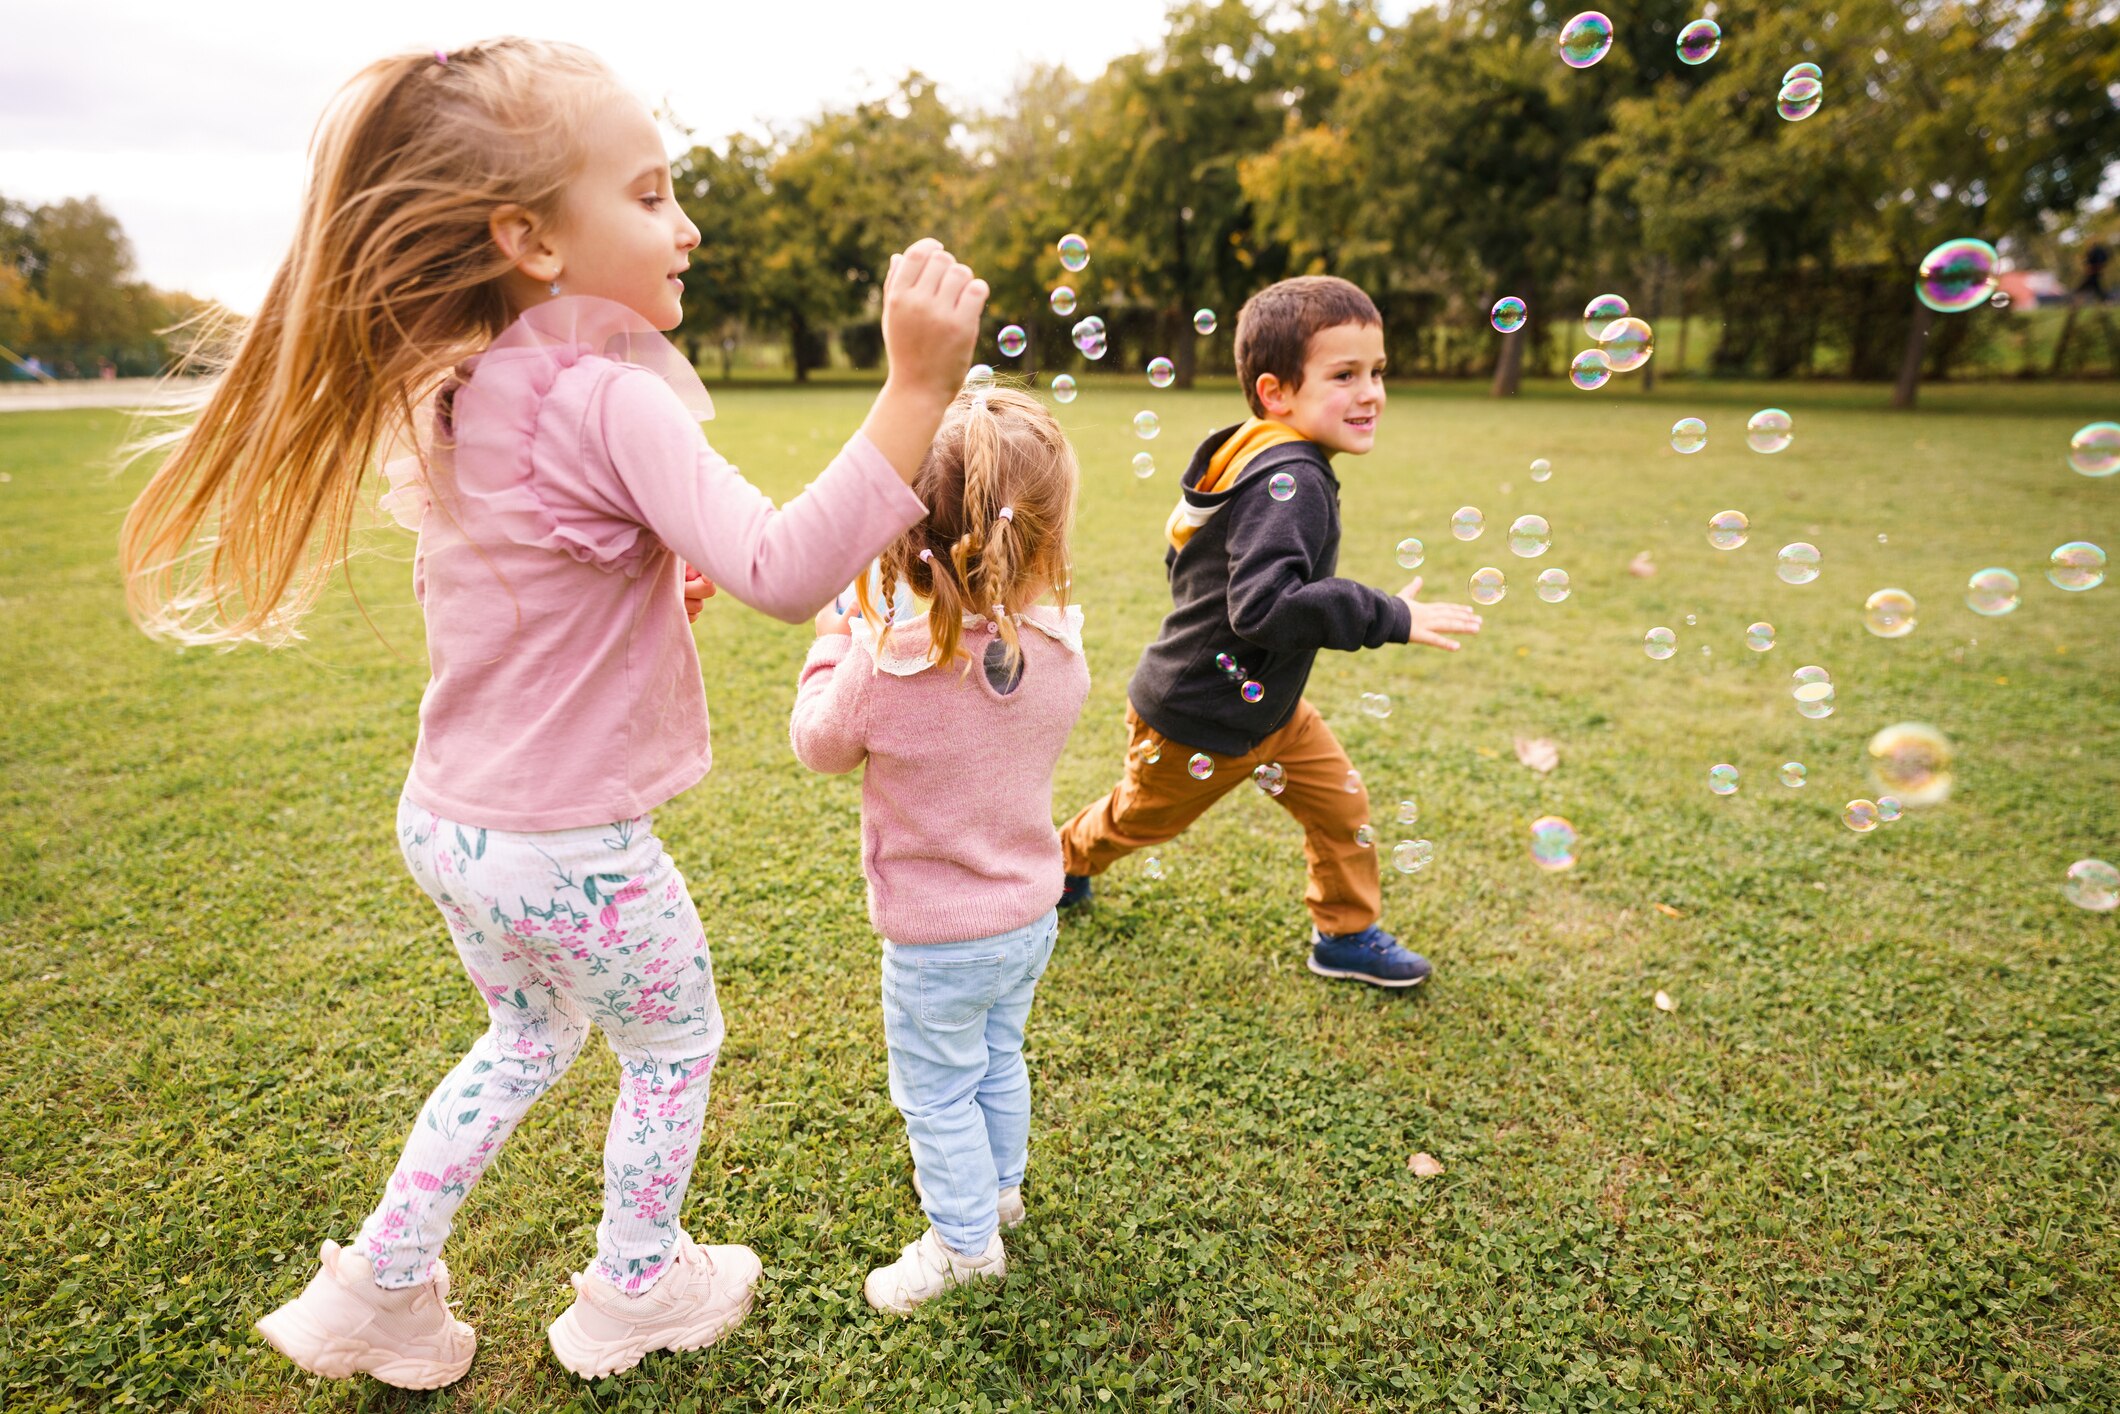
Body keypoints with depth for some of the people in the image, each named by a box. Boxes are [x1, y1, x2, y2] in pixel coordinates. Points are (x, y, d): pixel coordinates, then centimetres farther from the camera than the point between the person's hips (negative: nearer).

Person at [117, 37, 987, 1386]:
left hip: (446, 822, 8)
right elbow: (784, 570, -36)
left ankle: (380, 1290, 42)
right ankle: (636, 1290, 42)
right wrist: (917, 391, -40)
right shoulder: (610, 400, -24)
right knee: (675, 1044, 20)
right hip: (570, 851, -7)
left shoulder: (446, 394, 2)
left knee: (528, 1037, 32)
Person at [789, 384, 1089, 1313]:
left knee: (936, 1088, 17)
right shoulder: (1058, 648, -15)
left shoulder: (889, 661, -29)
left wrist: (837, 636, 2)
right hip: (1030, 911, 6)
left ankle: (964, 1241, 35)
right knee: (998, 1061, 29)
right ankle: (998, 1186, 52)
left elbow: (819, 743, -10)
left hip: (938, 932, -6)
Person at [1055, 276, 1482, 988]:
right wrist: (1391, 617, -36)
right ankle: (1063, 863, 47)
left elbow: (1183, 551, 8)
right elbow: (1264, 605, -42)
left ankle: (1347, 935, 27)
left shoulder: (1256, 461, -2)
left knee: (1340, 801, 8)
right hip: (1196, 722, -8)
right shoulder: (1291, 482, -31)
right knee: (1136, 819, 18)